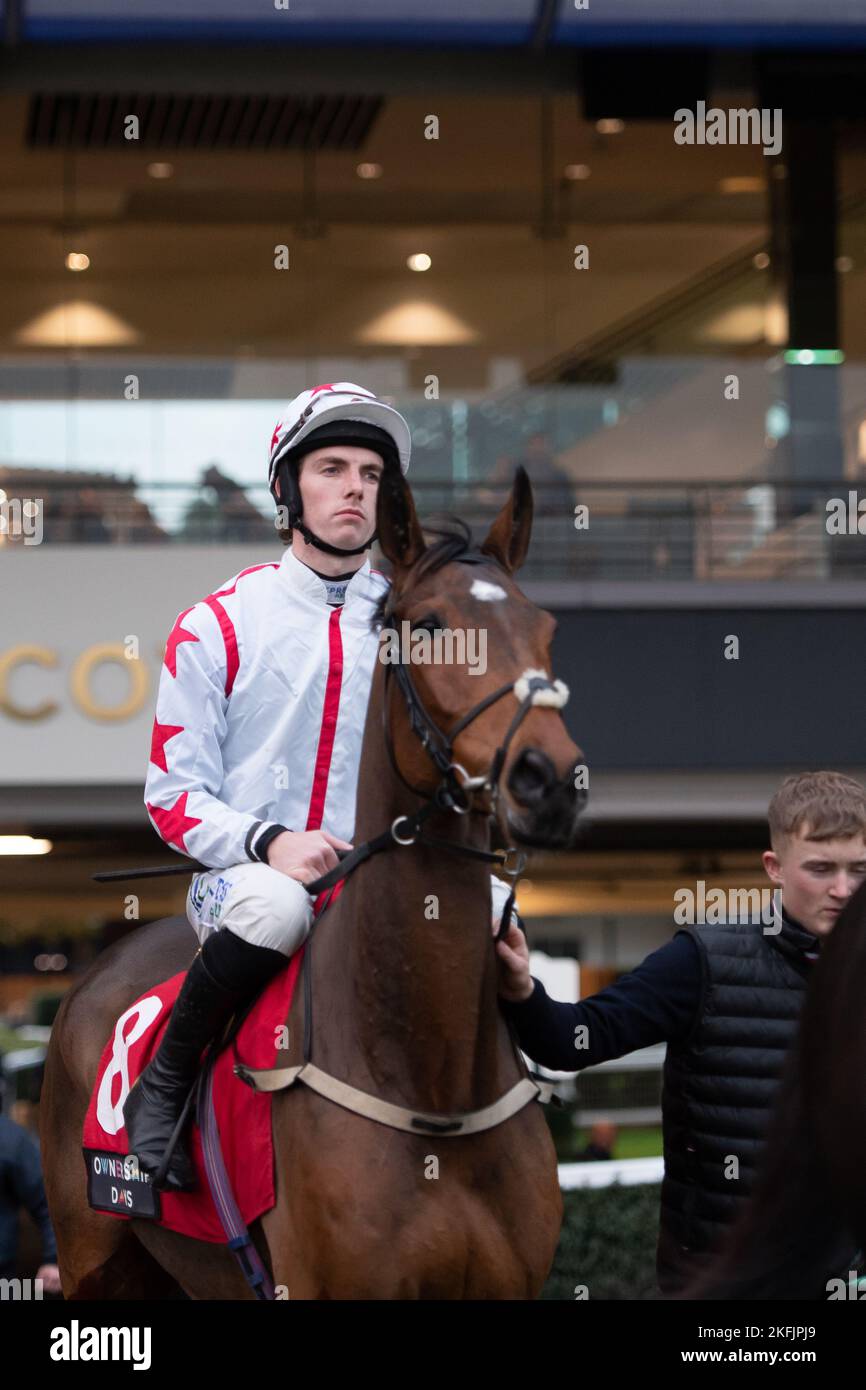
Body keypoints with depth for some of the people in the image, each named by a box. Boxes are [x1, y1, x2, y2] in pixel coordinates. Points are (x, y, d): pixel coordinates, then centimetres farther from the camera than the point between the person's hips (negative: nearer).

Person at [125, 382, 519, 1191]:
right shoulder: (218, 626, 2)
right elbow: (173, 795, 0)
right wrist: (269, 842, -20)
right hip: (241, 875, -3)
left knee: (492, 904, -27)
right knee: (273, 905, -39)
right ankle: (163, 1085, -15)